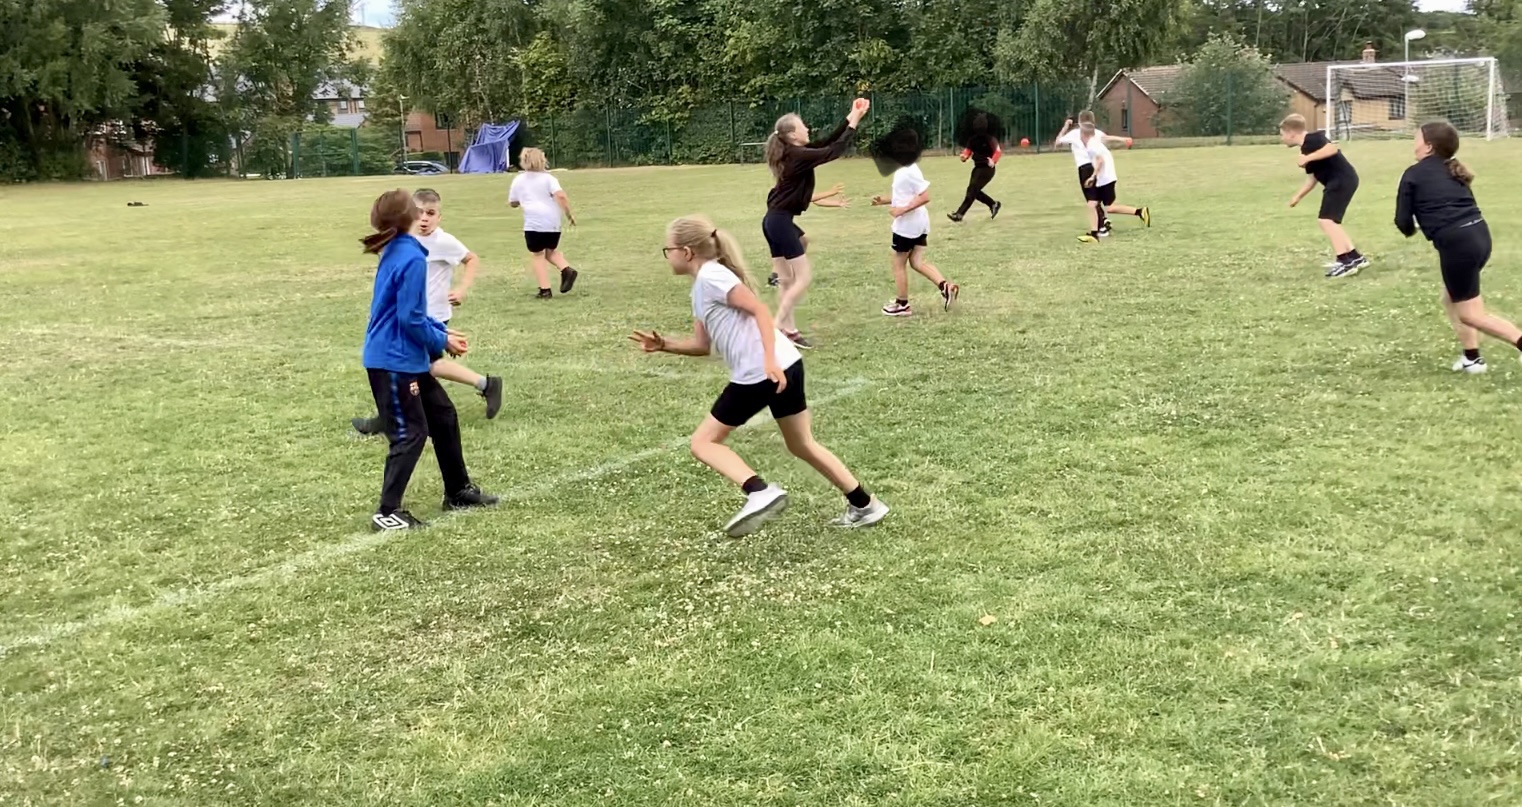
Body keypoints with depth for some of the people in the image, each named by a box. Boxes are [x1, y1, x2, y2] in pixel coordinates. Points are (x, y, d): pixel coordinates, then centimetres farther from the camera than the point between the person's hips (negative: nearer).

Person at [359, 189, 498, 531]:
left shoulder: (397, 252, 10)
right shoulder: (411, 258, -21)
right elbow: (410, 318, -21)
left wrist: (443, 331, 11)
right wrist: (442, 342, -7)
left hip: (406, 359, 10)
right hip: (393, 362, -10)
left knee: (443, 415, 17)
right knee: (410, 433, -4)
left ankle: (458, 490, 29)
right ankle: (387, 512, 3)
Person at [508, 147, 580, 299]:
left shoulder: (518, 180, 10)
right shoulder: (548, 178, 3)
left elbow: (512, 203, 20)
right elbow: (561, 196, -12)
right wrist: (569, 214, -3)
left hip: (533, 224, -2)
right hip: (553, 223, 2)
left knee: (537, 256, 6)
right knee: (551, 251, 22)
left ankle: (545, 290, -1)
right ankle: (567, 270, -4)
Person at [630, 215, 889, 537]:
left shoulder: (710, 276, -8)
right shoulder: (702, 286, 21)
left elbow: (759, 309, -15)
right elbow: (702, 344, 26)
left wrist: (769, 361, -24)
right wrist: (664, 345, 13)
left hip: (760, 373, -10)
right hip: (786, 366, 10)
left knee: (703, 442, 1)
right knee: (802, 445, 22)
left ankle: (760, 493, -18)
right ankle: (865, 506, 25)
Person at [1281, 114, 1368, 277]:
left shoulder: (1312, 139, -10)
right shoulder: (1306, 148, 19)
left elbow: (1332, 148, -28)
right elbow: (1312, 179, 21)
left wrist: (1308, 158, -25)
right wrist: (1297, 196, 16)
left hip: (1342, 180, -11)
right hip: (1339, 182, 11)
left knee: (1325, 219, -15)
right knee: (1330, 221, 19)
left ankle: (1346, 263, -17)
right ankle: (1355, 257, 24)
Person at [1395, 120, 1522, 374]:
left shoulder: (1413, 174, 0)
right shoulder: (1452, 172, 19)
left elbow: (1403, 221, 3)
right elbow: (1460, 206, 16)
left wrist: (1411, 230, 24)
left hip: (1457, 244, -8)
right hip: (1479, 235, 8)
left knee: (1471, 314, 4)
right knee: (1451, 299, 25)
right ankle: (1472, 358, 26)